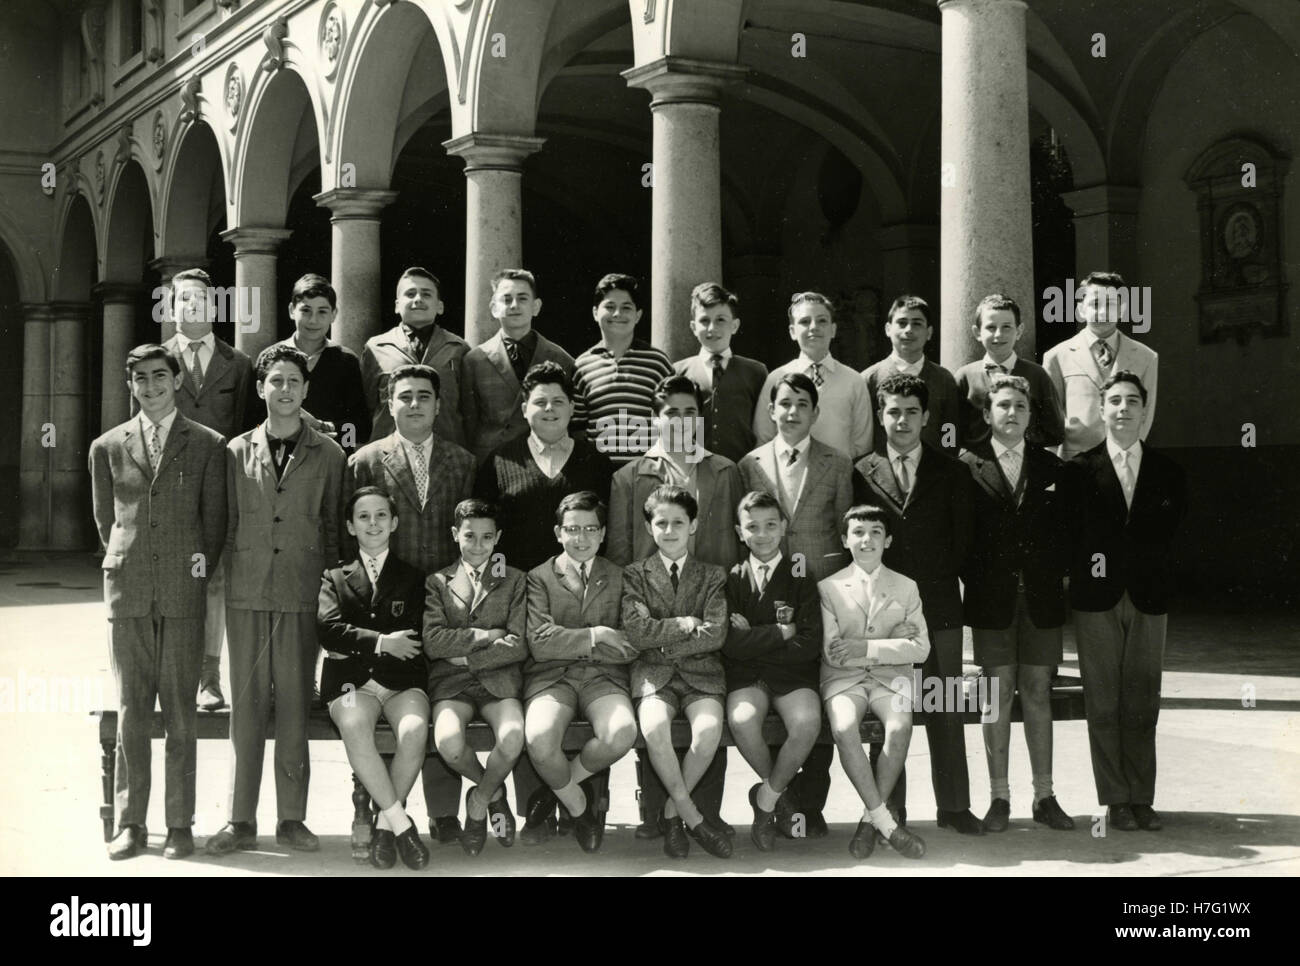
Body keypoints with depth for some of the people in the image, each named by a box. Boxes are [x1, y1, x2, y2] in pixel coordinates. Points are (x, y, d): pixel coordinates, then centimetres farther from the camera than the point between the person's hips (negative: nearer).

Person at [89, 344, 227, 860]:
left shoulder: (207, 445, 5)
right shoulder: (108, 447, 10)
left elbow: (214, 520, 9)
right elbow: (106, 519, 18)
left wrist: (201, 568, 8)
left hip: (183, 592, -2)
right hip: (127, 592, 2)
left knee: (180, 711, 0)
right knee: (131, 710, 3)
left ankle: (180, 825, 5)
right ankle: (130, 823, 9)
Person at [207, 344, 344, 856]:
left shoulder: (327, 455, 6)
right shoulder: (237, 452, 9)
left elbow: (333, 527, 10)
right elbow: (226, 526, 11)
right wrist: (220, 583, 6)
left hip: (302, 596, -1)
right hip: (246, 593, 1)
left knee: (295, 704, 1)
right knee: (246, 704, 2)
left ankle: (292, 818, 10)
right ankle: (241, 820, 8)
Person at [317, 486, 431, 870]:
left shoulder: (413, 577, 19)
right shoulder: (335, 577, 19)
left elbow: (418, 636, 5)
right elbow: (328, 630, 1)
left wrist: (355, 646, -2)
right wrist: (380, 643, -11)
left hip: (403, 680, 0)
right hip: (351, 680, 0)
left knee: (414, 730, -33)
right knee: (354, 726, -36)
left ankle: (384, 823, -16)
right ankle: (401, 824, -26)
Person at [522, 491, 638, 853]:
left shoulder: (619, 578, 14)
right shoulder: (539, 577, 8)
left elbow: (631, 647, 5)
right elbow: (540, 642, -6)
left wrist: (571, 642, -5)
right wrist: (595, 636, -6)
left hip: (603, 676, 2)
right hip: (551, 675, -1)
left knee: (622, 733, -32)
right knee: (539, 740, -33)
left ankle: (562, 782, 1)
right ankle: (578, 805, 0)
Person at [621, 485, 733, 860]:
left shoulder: (713, 576, 11)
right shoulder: (634, 575, 10)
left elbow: (716, 634, -3)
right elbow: (636, 631, -5)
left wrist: (663, 642, -5)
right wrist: (684, 625, -5)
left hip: (701, 673, 1)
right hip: (653, 674, 0)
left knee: (709, 729, -30)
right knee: (654, 728, -32)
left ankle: (673, 812, -9)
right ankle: (692, 816, -15)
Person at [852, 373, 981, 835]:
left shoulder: (952, 473, 8)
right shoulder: (862, 474, 5)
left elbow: (961, 540, 8)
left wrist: (939, 584, 0)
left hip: (940, 606, 1)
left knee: (945, 710, 3)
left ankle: (954, 806, 11)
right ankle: (889, 810, 8)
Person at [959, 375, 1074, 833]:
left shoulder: (1051, 467, 9)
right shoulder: (968, 465, 0)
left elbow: (1065, 529, 10)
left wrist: (1062, 574, -1)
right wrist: (973, 579, -7)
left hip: (1041, 594, 2)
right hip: (992, 597, -2)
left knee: (1038, 693, 6)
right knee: (998, 693, 1)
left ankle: (1044, 796, 13)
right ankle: (999, 798, 8)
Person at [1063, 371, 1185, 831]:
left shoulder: (1167, 471, 9)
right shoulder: (1080, 470, 5)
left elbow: (1166, 531, 3)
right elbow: (1072, 533, 3)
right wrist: (1076, 573, -7)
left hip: (1148, 598, 1)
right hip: (1096, 600, -1)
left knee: (1142, 703, 3)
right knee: (1103, 703, 0)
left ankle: (1142, 799, 11)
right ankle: (1116, 801, 7)